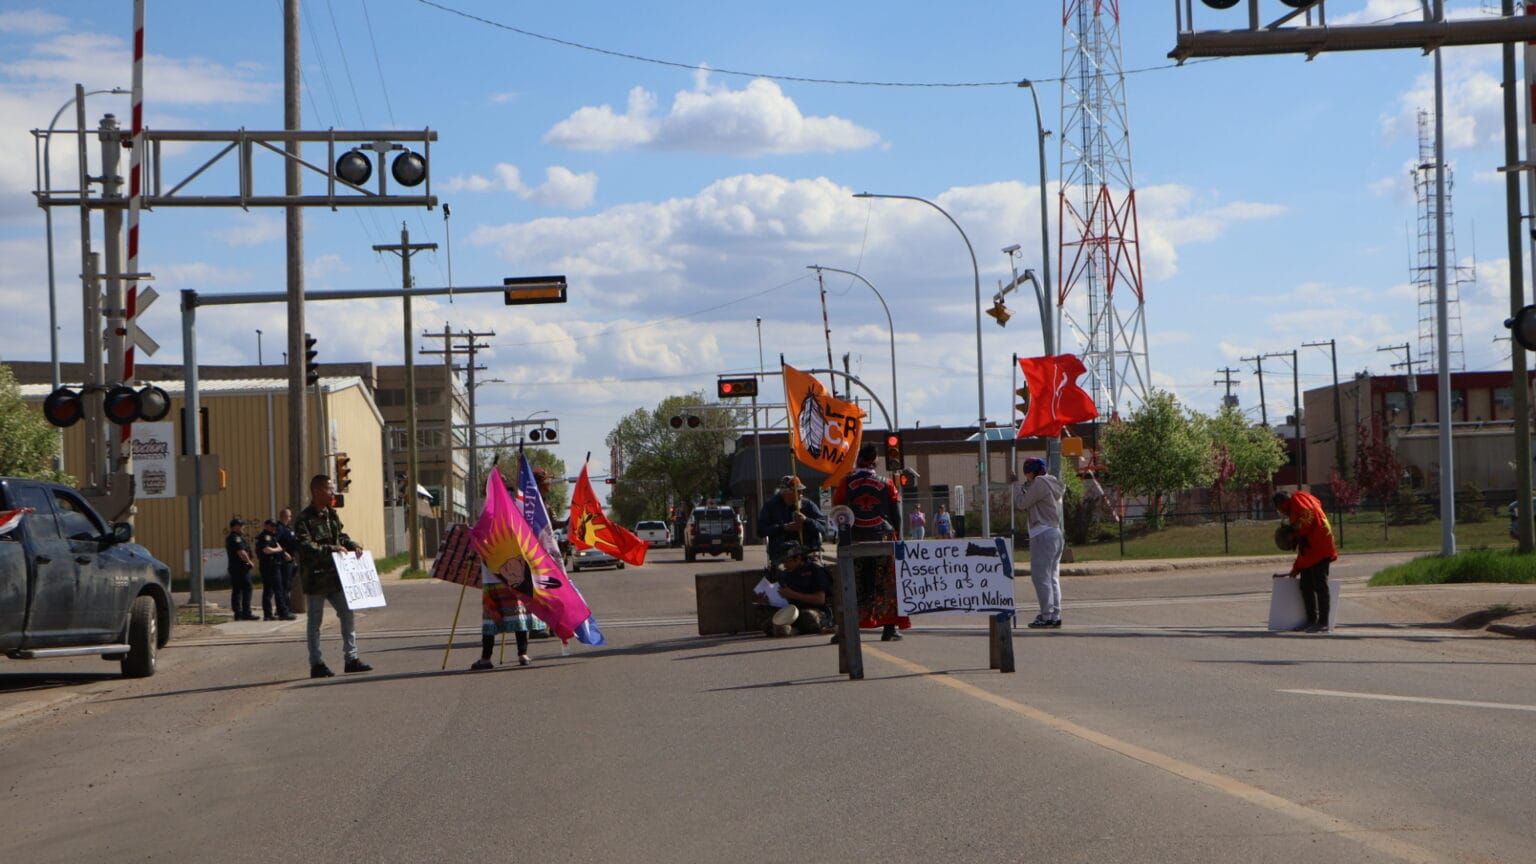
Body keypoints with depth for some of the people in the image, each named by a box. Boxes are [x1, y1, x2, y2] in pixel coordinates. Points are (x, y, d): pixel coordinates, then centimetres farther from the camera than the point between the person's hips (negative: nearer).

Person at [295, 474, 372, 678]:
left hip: (334, 576, 7)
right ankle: (316, 664, 8)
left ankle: (351, 658, 13)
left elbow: (341, 536, 22)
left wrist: (352, 545, 2)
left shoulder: (332, 515, 12)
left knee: (347, 613, 6)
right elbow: (306, 546, -22)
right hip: (315, 578, -7)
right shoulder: (305, 519, -13)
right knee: (315, 620, 2)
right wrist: (331, 549, -28)